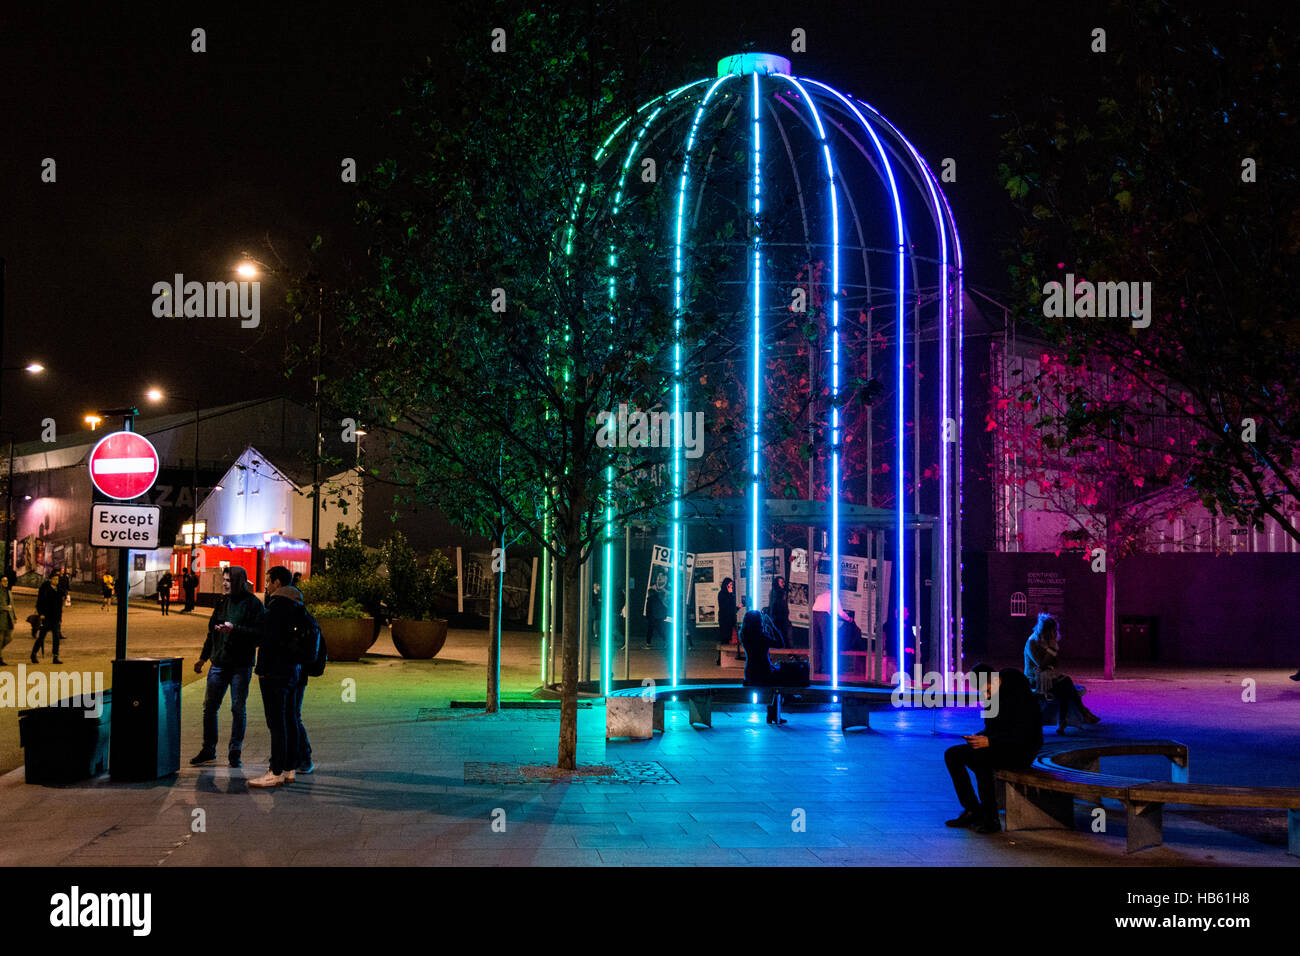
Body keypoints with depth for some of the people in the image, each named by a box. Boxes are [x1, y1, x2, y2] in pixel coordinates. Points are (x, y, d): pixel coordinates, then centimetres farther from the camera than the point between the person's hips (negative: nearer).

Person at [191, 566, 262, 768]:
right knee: (210, 707, 8)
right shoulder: (222, 602, 12)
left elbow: (258, 634, -15)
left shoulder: (252, 604, -7)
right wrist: (203, 657, 22)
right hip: (218, 663, 6)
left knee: (238, 709, 1)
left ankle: (235, 753, 9)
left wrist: (234, 629, -23)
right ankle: (208, 750, 20)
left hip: (241, 666, -6)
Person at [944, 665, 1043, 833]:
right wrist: (979, 738, -3)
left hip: (1020, 751, -9)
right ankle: (972, 810, -3)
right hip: (998, 748, 9)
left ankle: (991, 820, -27)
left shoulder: (1019, 695, -18)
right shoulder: (992, 696, 9)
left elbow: (1023, 735, -24)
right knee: (952, 755, -5)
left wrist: (989, 741, -28)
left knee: (979, 758, -34)